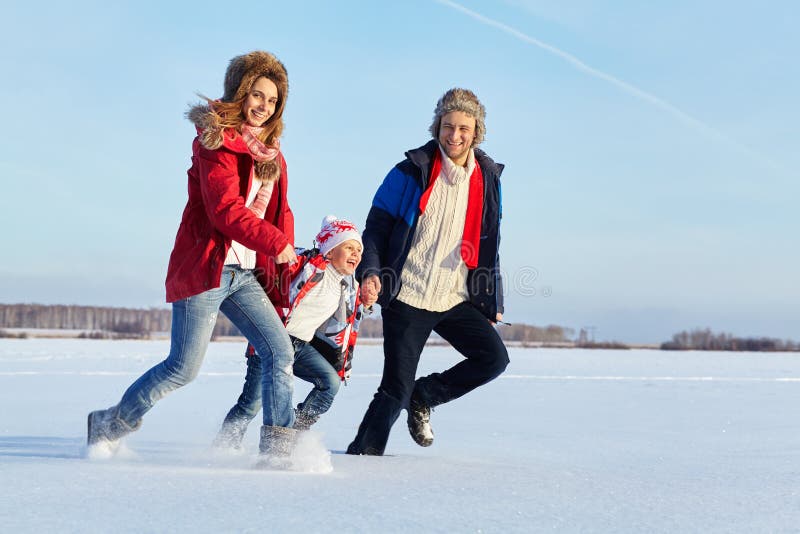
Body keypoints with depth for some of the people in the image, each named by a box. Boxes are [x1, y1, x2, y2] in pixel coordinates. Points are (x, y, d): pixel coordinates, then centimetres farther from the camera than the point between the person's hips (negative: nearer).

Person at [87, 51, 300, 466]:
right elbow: (226, 211, -19)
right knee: (183, 367, -6)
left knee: (280, 351, -6)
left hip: (246, 275, 8)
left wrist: (287, 261, 7)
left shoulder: (269, 153, 16)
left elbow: (279, 212, 18)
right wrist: (276, 243, -16)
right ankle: (109, 425, 13)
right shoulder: (216, 141, -9)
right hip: (205, 268, -8)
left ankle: (277, 448, -2)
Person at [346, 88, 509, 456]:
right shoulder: (410, 172, -5)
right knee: (397, 387, -7)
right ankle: (363, 452, 11)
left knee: (494, 358, -9)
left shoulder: (488, 180, 7)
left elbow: (488, 247, 16)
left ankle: (422, 398, 11)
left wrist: (494, 302, 14)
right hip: (406, 299, -4)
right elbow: (376, 228, -2)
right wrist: (370, 272, -19)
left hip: (456, 300, 4)